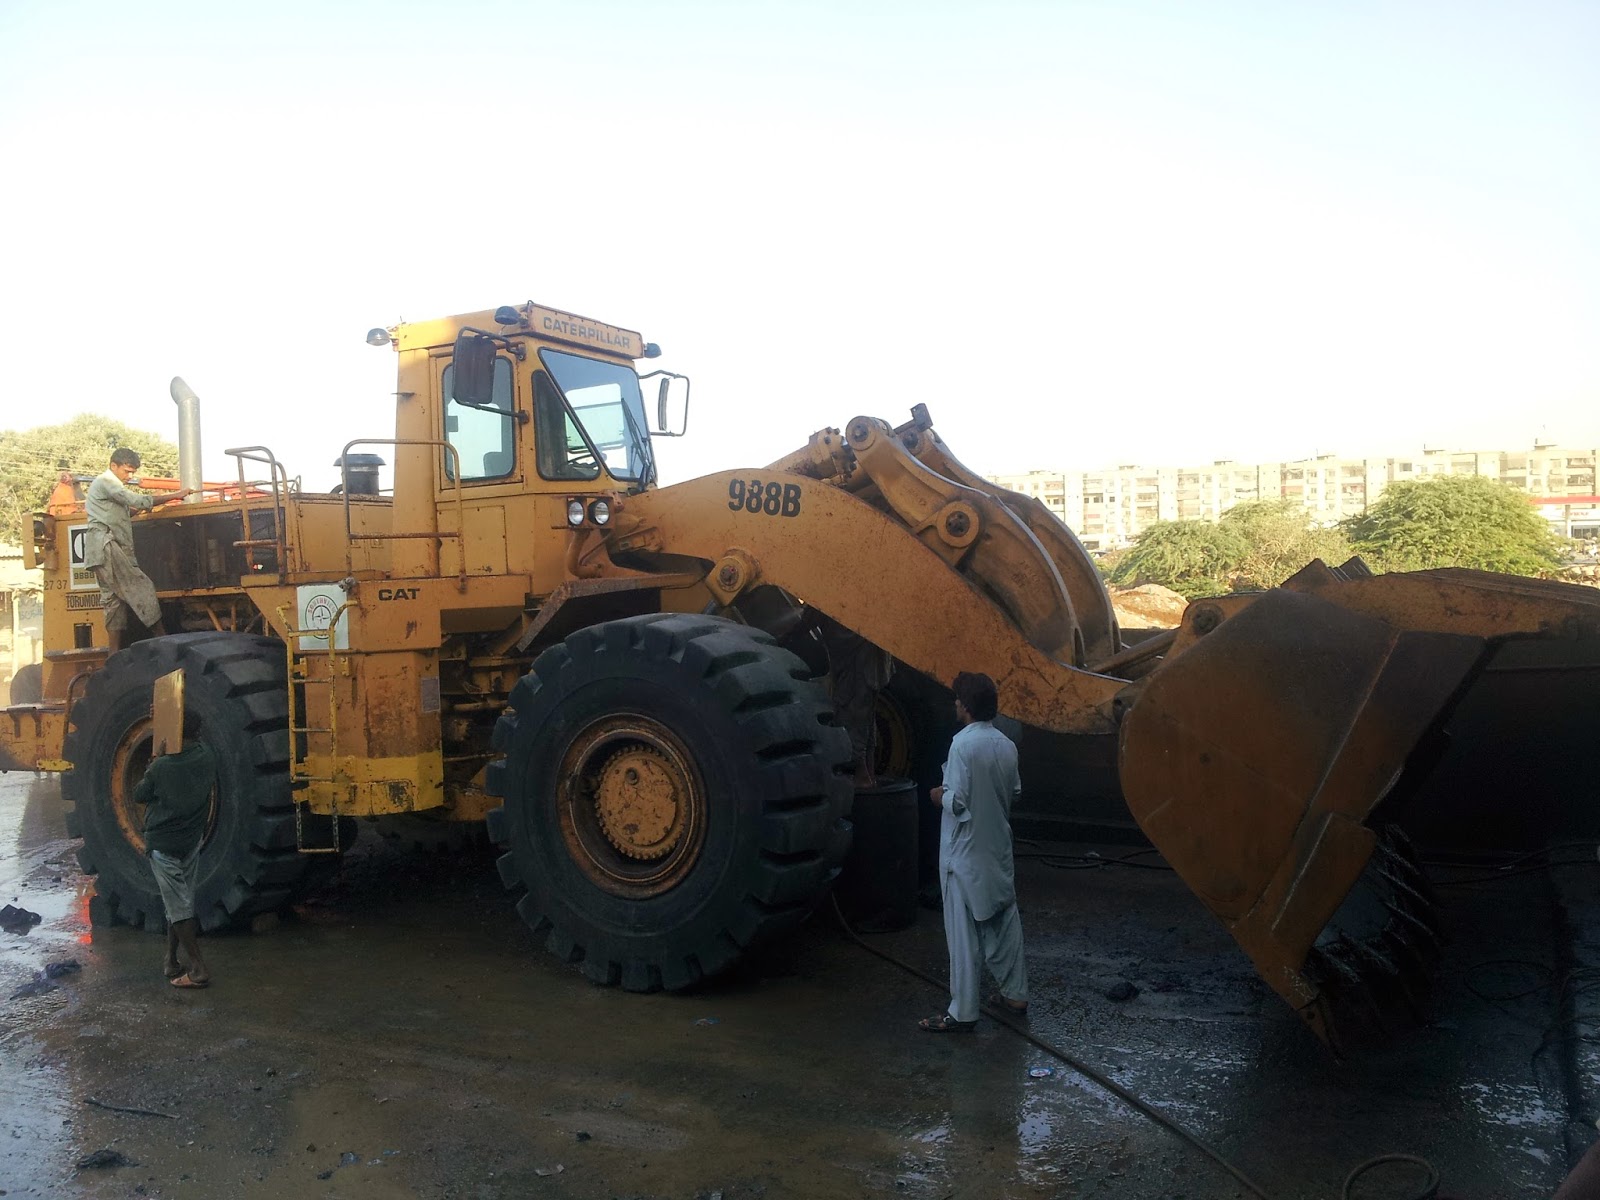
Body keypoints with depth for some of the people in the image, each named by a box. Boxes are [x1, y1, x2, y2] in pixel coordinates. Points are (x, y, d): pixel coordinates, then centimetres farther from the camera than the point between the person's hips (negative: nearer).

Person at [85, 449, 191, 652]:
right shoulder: (106, 481, -5)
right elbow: (136, 500, -16)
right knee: (140, 587, -14)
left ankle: (116, 655, 2)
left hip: (106, 549, 10)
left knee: (114, 598, 5)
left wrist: (135, 510, 10)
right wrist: (174, 496, -14)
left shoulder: (111, 485, 27)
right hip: (106, 545, -10)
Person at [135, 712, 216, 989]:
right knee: (178, 902, 16)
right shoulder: (205, 757, -5)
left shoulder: (162, 766, -16)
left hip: (162, 843, -4)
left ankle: (198, 969, -6)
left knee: (179, 906, -3)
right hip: (191, 841, 5)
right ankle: (171, 961, 22)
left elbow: (139, 796, -1)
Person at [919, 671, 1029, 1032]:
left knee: (965, 933, -2)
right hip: (999, 849, 7)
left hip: (967, 854, -7)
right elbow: (1014, 793, 12)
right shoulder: (1006, 745, 3)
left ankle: (962, 1013, 3)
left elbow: (958, 801, -21)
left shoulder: (963, 744, -19)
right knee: (1005, 923, 17)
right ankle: (1015, 994, 28)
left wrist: (940, 796, -2)